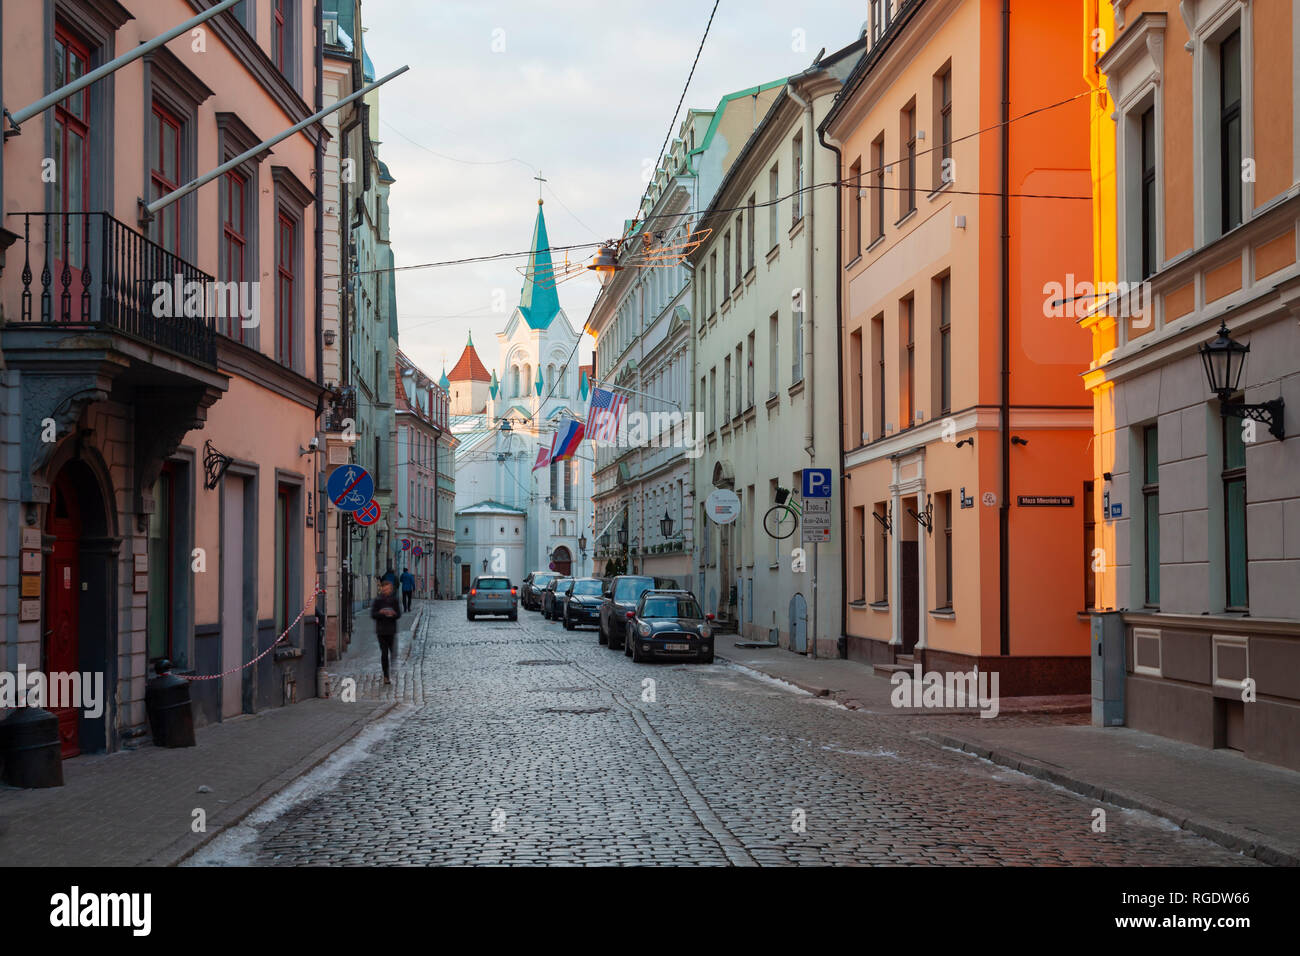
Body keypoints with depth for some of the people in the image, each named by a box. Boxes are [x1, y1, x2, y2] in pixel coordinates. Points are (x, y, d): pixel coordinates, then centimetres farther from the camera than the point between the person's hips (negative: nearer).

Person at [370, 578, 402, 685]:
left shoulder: (394, 599, 4)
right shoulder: (377, 600, 0)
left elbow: (399, 614, 4)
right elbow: (373, 614, -2)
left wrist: (393, 614, -18)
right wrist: (380, 613, -22)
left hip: (392, 629, 1)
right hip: (381, 630, -1)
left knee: (393, 652, -7)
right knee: (384, 653, -2)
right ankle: (386, 676, 6)